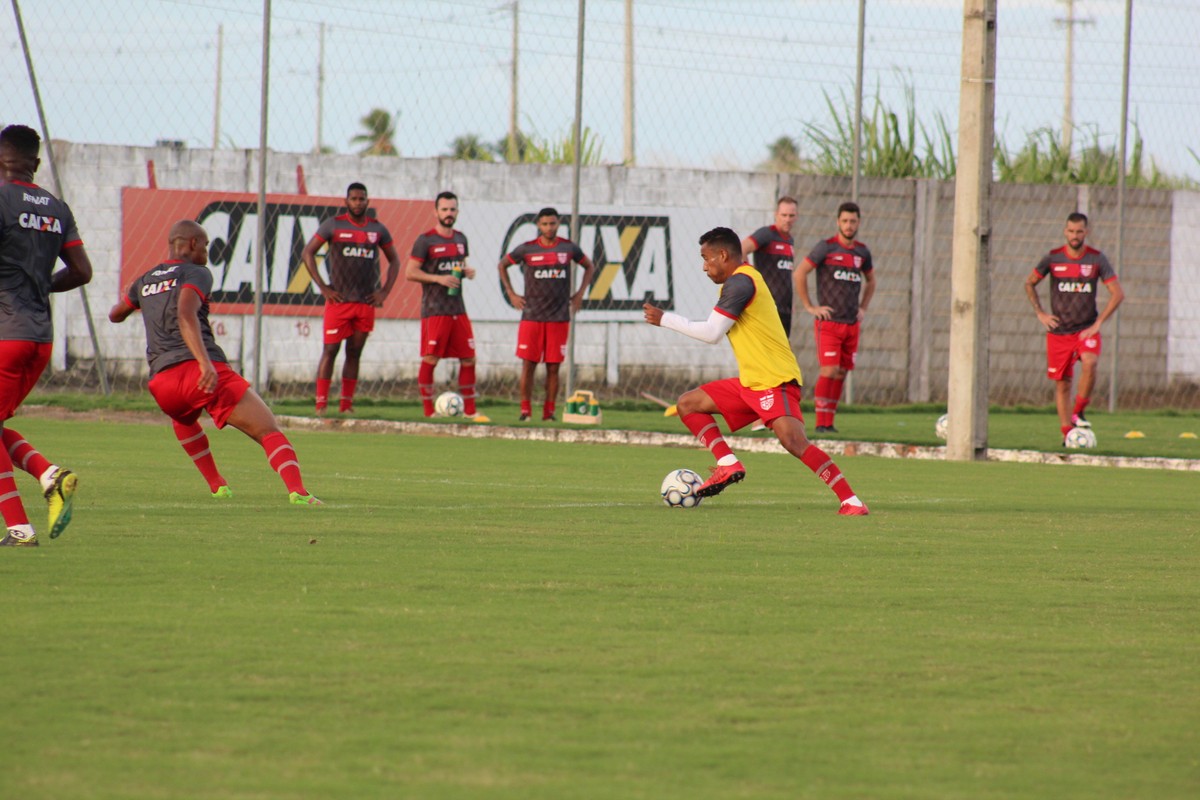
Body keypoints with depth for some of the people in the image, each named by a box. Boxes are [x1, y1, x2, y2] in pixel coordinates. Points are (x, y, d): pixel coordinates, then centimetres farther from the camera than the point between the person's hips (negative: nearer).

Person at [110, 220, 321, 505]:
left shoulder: (146, 280, 24)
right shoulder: (197, 273, 6)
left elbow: (115, 315, 41)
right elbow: (186, 315, -14)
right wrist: (205, 363, -27)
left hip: (162, 381, 6)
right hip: (203, 372, -5)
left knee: (183, 417, 41)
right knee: (270, 432, -8)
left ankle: (216, 484, 32)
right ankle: (297, 490, -33)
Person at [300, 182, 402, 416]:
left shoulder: (378, 229, 10)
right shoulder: (333, 225, 0)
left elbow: (394, 260, 20)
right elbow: (307, 253, -1)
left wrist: (384, 291, 8)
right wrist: (323, 287, -7)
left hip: (366, 302, 3)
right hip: (338, 300, -3)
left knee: (354, 353, 6)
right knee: (330, 350, -7)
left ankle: (346, 405, 9)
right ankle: (321, 404, -7)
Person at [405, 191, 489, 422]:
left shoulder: (460, 239, 14)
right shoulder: (425, 240, -6)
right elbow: (410, 272, -8)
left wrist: (467, 271, 3)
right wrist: (438, 279, -18)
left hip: (458, 309, 6)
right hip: (434, 311, -6)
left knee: (468, 359, 6)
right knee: (430, 360, -6)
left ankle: (469, 410, 14)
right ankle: (428, 411, 0)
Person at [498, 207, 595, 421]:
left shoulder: (569, 248, 4)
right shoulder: (526, 249, 1)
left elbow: (589, 267, 21)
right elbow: (503, 265, 16)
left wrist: (580, 294, 12)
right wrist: (511, 293, 8)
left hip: (559, 317, 1)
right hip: (531, 316, -1)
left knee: (553, 367, 1)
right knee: (528, 364, -4)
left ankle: (549, 411, 8)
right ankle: (525, 410, 1)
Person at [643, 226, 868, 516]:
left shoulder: (740, 282, -14)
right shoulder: (746, 278, 17)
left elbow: (711, 333, -15)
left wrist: (664, 319, -5)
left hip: (775, 380, -11)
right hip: (751, 382, 11)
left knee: (793, 441, -26)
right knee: (689, 404, 10)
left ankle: (851, 500, -25)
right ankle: (727, 464, -2)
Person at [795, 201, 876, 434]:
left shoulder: (862, 251, 11)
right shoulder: (826, 247, -6)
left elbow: (870, 281, 29)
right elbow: (800, 274, -6)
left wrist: (863, 308, 17)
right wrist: (810, 307, -7)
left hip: (852, 324, 5)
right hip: (829, 322, -5)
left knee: (841, 373, 5)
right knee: (829, 371, -12)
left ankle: (830, 421, 10)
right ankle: (821, 422, -8)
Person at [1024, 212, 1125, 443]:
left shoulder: (1097, 259, -3)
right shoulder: (1052, 258, -1)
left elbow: (1118, 293, -1)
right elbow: (1029, 284, 14)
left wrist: (1097, 323, -7)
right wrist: (1040, 314, 4)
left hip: (1087, 329, -1)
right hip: (1058, 332, 1)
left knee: (1089, 363, -29)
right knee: (1062, 383, 3)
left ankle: (1078, 413, -13)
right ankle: (1067, 434, 13)